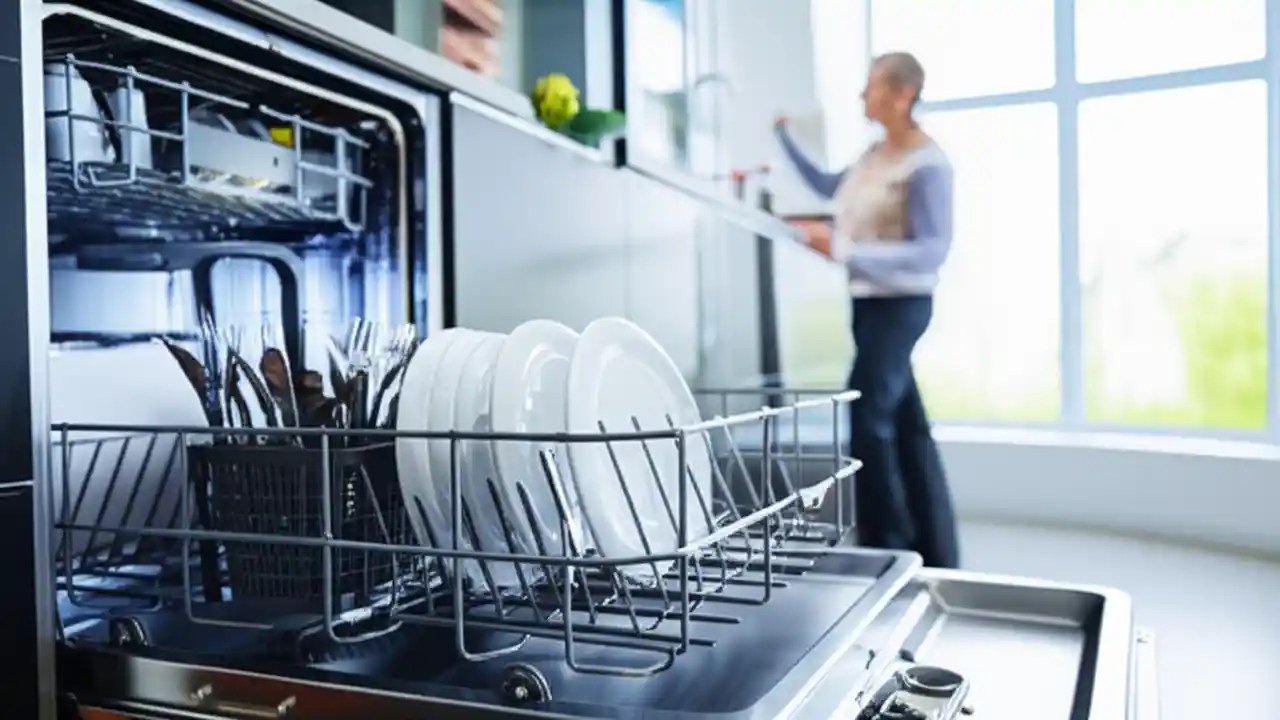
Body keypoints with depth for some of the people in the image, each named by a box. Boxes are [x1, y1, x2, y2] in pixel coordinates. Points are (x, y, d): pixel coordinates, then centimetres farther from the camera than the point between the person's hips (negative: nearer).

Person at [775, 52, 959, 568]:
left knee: (869, 418, -12)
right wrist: (785, 138, 26)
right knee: (905, 425, 9)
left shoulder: (927, 165, -14)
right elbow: (827, 187, 29)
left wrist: (849, 251, -30)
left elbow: (932, 252, -22)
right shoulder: (875, 154, 12)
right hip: (869, 301, 8)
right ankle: (934, 554, 17)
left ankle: (888, 550, -2)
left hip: (900, 304, -8)